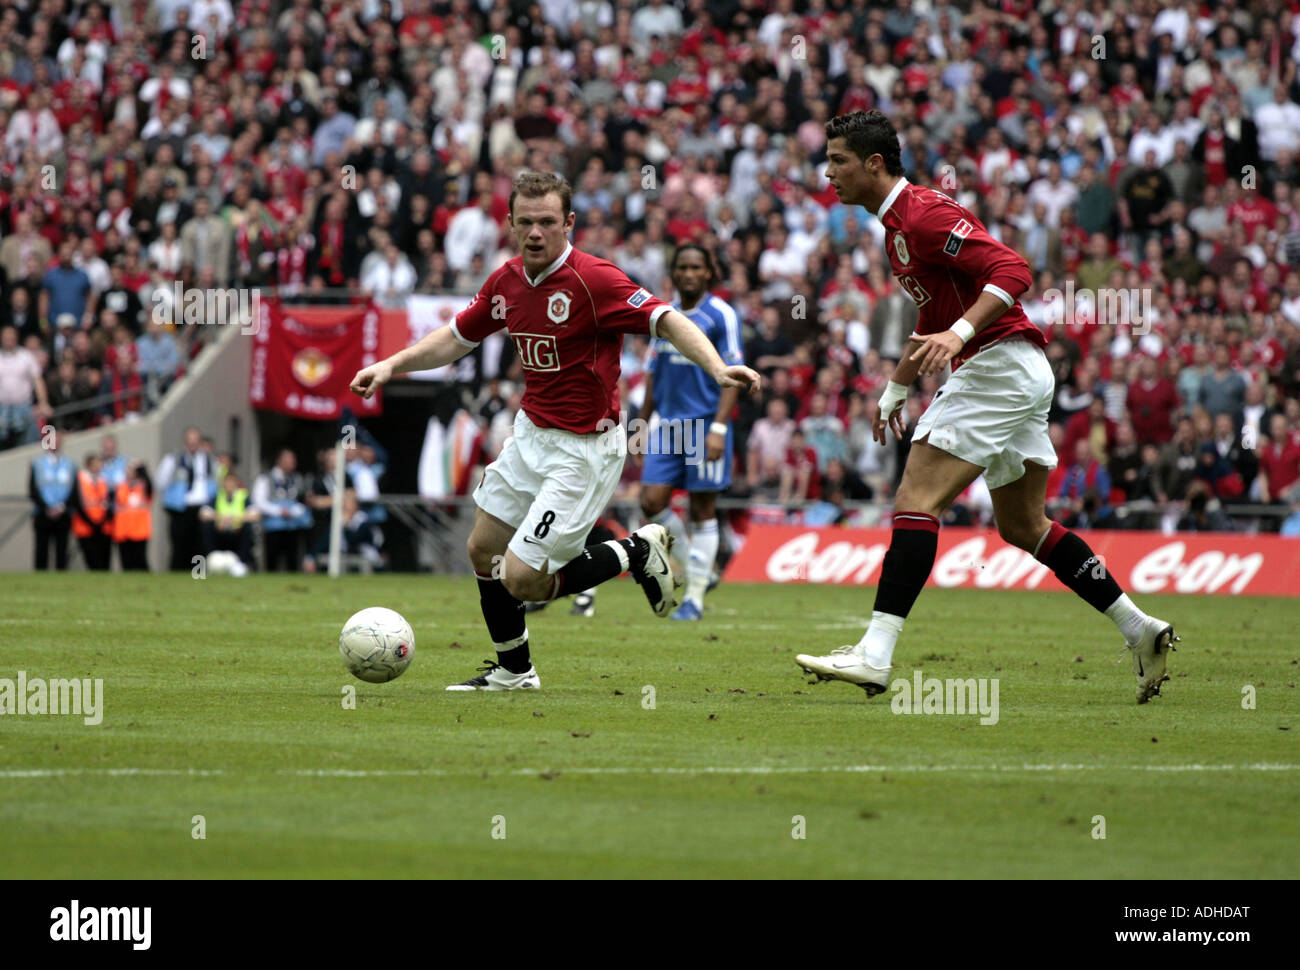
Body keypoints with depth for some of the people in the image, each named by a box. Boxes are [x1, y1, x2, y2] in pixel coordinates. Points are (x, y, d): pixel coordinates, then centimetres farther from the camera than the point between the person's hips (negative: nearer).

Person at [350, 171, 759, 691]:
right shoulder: (507, 281, 2)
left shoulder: (594, 279, -21)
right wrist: (391, 365, 7)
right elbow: (456, 337, 17)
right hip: (531, 433, 8)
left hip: (582, 449, -8)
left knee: (520, 580, -11)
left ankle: (636, 552, 9)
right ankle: (513, 670, 34)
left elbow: (668, 321, -26)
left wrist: (716, 367, -42)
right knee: (484, 550, 15)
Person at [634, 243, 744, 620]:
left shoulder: (720, 315, -5)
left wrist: (719, 428, -16)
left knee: (702, 511, 0)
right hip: (667, 423, 5)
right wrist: (643, 427, 16)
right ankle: (696, 570, 13)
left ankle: (694, 598, 5)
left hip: (705, 424, -5)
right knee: (652, 501, -6)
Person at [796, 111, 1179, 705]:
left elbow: (1012, 271, -23)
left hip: (1001, 363, -11)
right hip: (1021, 378, 11)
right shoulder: (897, 224, 19)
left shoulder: (922, 213, -13)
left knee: (916, 500, -15)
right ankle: (1140, 631, 17)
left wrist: (959, 335, -34)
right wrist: (895, 388, 32)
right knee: (1023, 526, 16)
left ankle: (875, 655, -22)